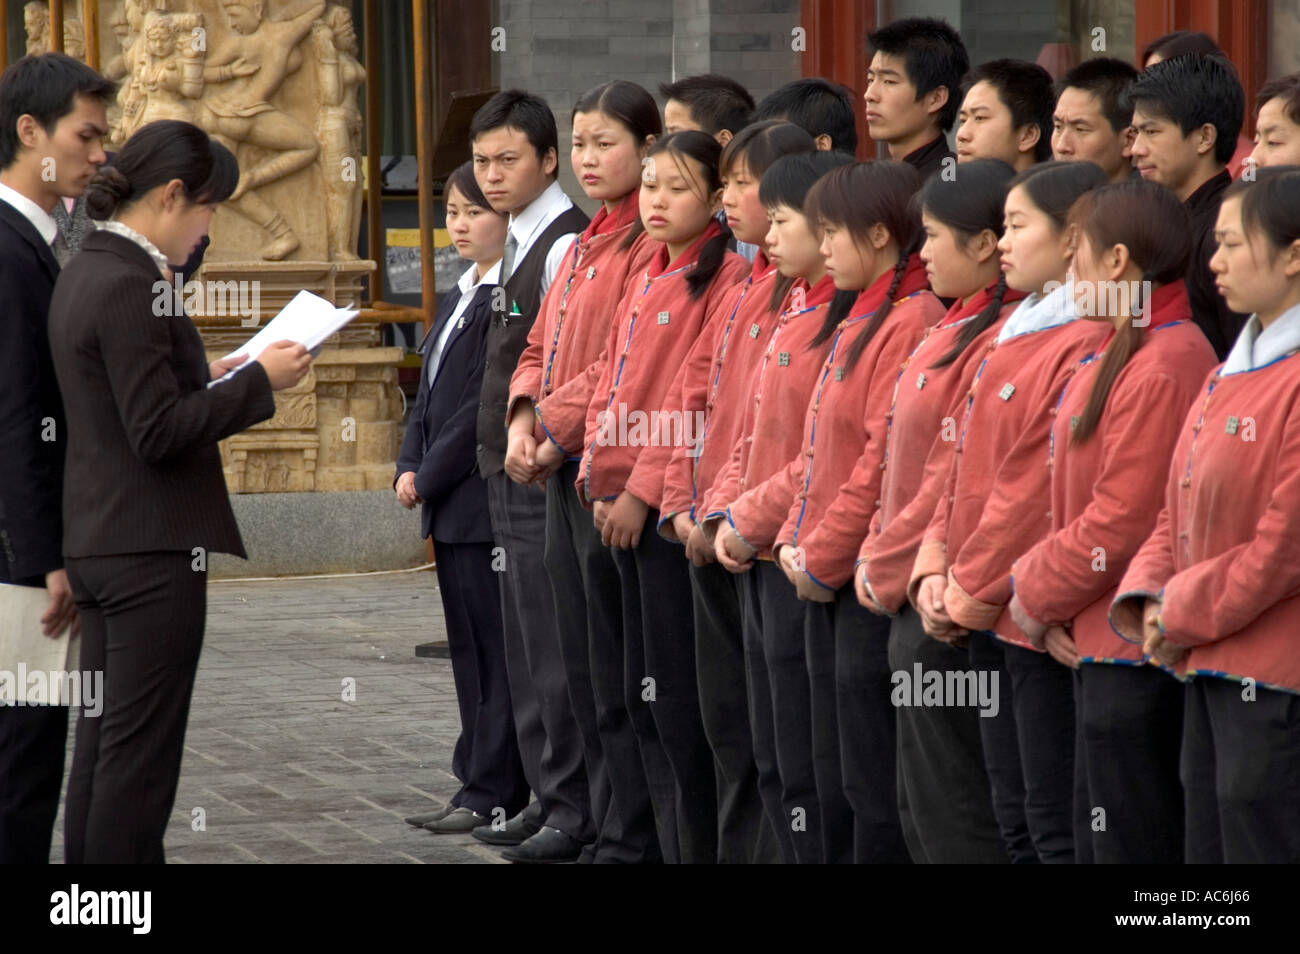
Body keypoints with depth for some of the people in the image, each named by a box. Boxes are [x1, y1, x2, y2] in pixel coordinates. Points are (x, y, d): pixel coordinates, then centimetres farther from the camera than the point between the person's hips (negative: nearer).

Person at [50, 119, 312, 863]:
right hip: (152, 549, -10)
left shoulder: (87, 273, 13)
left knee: (103, 744, 12)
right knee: (141, 751, -6)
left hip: (101, 544, 10)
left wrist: (209, 376, 14)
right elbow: (158, 433, -20)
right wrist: (257, 381, -13)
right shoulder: (128, 287, -18)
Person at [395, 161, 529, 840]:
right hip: (450, 504, 10)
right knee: (468, 648, 12)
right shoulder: (460, 298, 18)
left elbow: (490, 402, -17)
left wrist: (430, 476, -13)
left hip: (488, 501, -10)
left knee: (497, 648, -5)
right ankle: (480, 780, 16)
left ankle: (491, 794, -2)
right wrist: (409, 467, 5)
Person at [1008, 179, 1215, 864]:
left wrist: (1036, 595, -8)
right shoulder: (1120, 352, 13)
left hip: (1136, 650, -10)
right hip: (1096, 642, 10)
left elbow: (1121, 522, -21)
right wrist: (1040, 589, 1)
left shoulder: (1165, 367, -19)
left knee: (1130, 840, -3)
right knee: (1096, 835, 16)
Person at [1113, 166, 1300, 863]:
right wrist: (1147, 600, 0)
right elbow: (1180, 511, 17)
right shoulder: (1230, 373, 14)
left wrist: (1185, 616, -11)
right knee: (1209, 845, 14)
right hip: (1210, 669, 9)